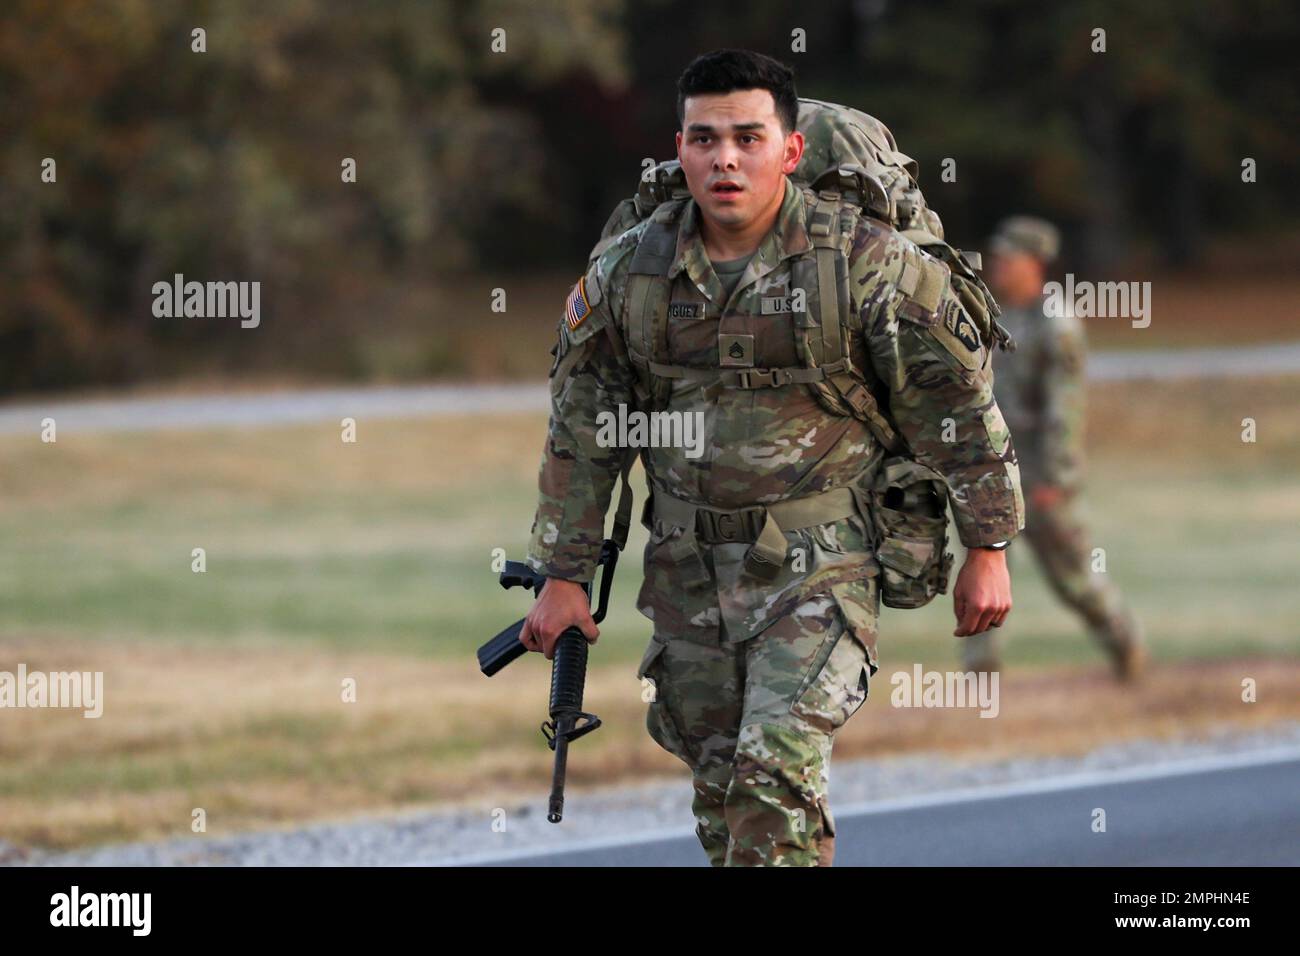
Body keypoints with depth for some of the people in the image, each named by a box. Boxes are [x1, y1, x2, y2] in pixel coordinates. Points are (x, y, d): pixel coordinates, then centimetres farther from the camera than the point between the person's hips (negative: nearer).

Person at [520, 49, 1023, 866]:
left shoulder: (868, 263, -10)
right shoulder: (627, 273, 0)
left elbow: (958, 403, -2)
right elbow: (582, 430, 9)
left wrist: (988, 551, -1)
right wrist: (563, 576, 8)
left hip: (819, 567, -4)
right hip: (687, 575, 5)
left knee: (778, 766, -20)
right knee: (719, 787, 12)